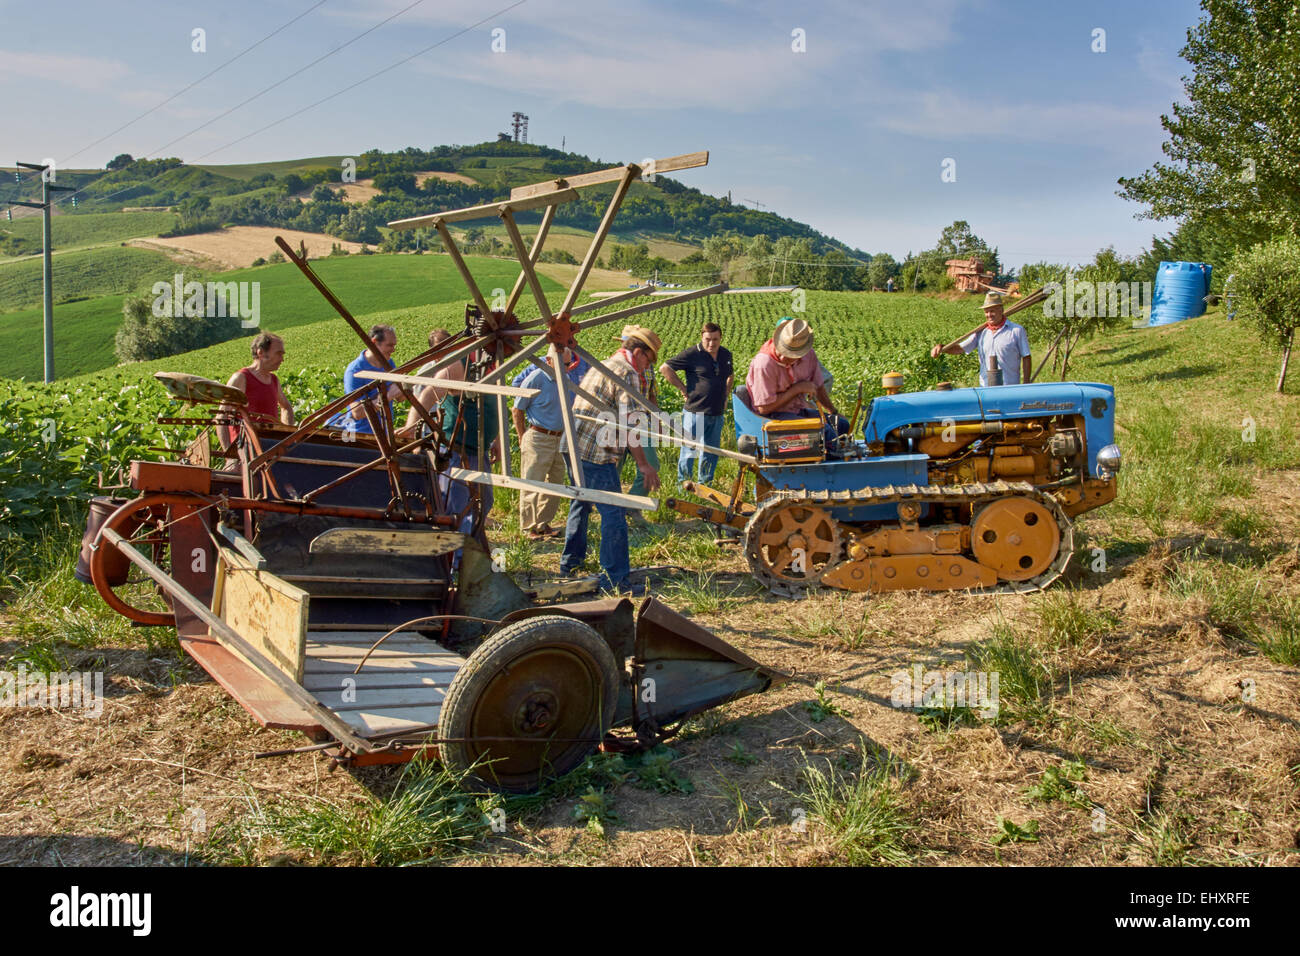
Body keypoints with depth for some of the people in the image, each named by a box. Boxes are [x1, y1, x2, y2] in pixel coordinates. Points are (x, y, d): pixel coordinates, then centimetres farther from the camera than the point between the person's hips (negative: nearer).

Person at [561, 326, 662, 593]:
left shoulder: (602, 366, 19)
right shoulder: (627, 373, -10)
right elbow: (627, 424, -17)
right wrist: (643, 464, -16)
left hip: (575, 448, 10)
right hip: (597, 454, -10)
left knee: (580, 505, 24)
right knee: (613, 514, -6)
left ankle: (570, 562, 37)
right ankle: (615, 578, -5)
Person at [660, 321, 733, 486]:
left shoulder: (726, 355, 10)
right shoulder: (691, 354, -9)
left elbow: (730, 376, 31)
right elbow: (664, 368, -8)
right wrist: (683, 389, -8)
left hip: (717, 413, 6)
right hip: (696, 412, -6)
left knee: (711, 453, 13)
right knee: (690, 451, 0)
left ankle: (705, 485, 25)